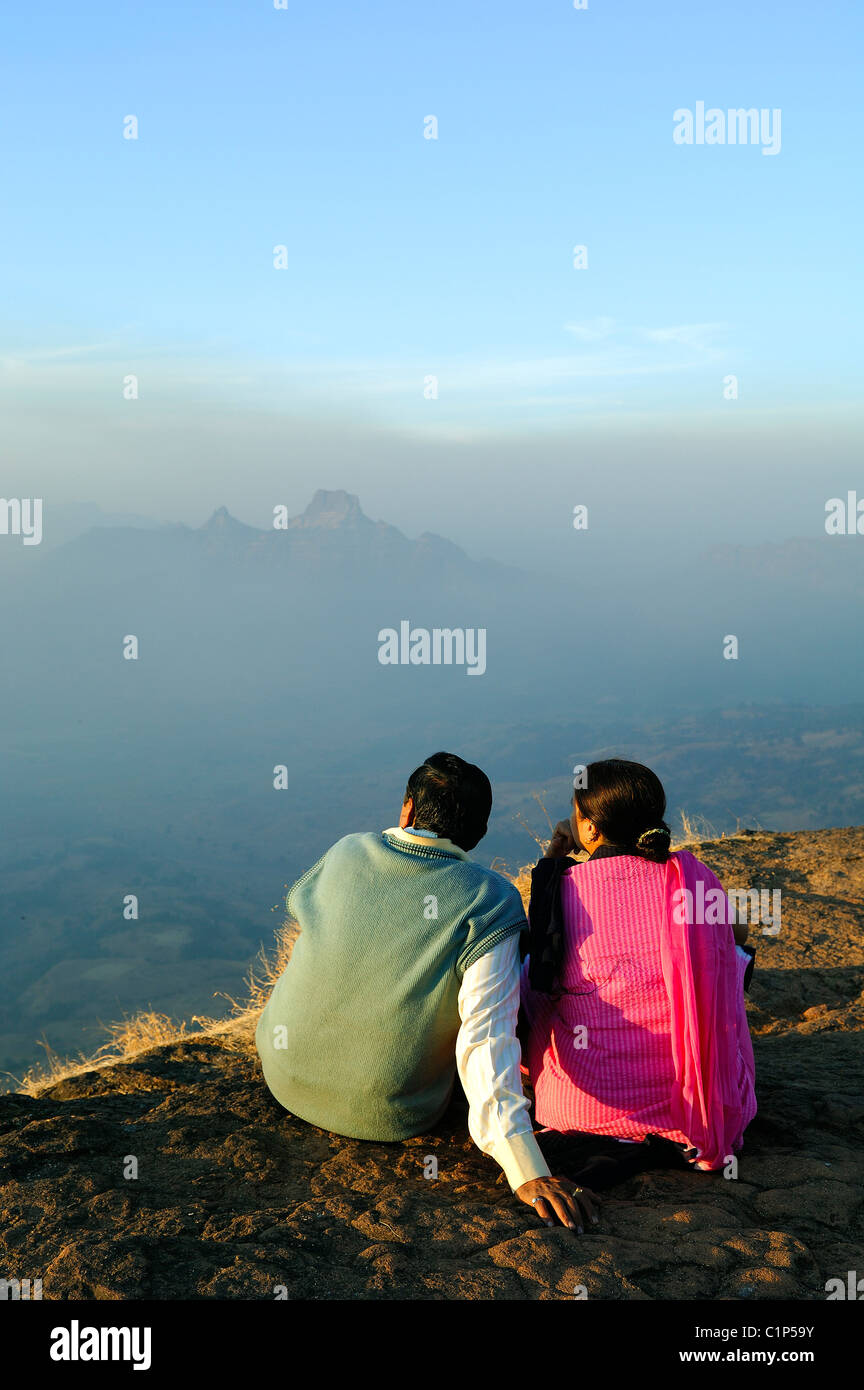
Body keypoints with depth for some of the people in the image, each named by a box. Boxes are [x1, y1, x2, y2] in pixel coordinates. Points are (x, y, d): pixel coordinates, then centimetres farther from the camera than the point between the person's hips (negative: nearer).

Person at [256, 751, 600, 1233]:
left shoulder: (347, 853, -9)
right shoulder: (488, 901, -20)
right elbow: (486, 1037, -29)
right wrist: (527, 1170, -32)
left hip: (287, 1074, 3)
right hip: (391, 1114, -3)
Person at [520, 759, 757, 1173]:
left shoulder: (561, 888, -12)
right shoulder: (694, 878, -6)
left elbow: (532, 941, 10)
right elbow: (737, 935, 18)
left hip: (583, 1106, -1)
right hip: (695, 1107, 1)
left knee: (528, 965, 27)